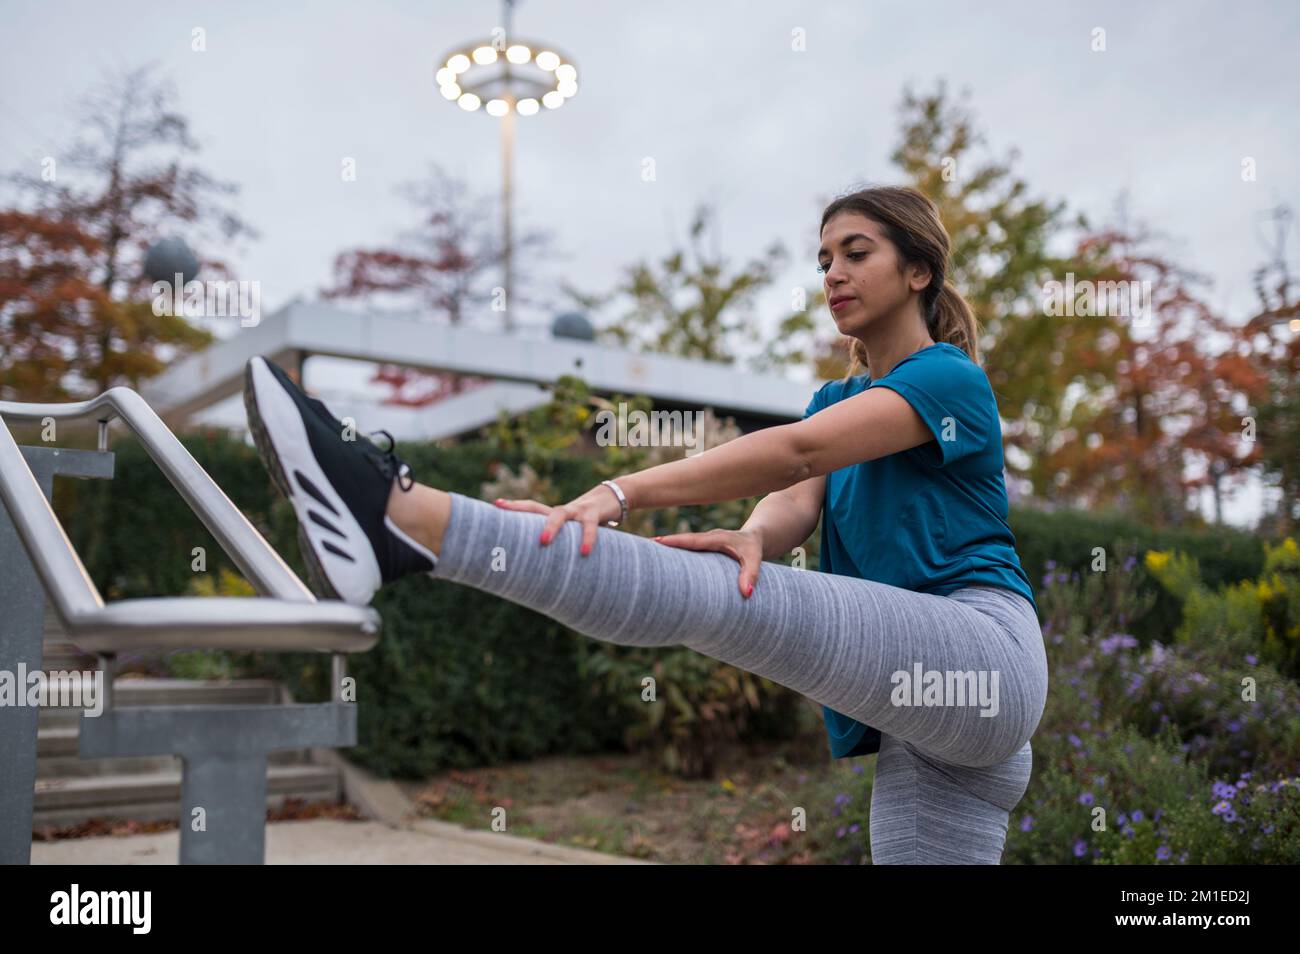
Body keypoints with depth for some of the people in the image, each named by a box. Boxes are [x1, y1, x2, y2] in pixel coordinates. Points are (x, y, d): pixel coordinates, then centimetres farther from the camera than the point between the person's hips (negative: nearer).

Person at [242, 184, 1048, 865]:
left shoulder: (950, 376, -1)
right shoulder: (835, 398, 24)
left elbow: (800, 452, -18)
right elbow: (797, 507, 2)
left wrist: (621, 494, -27)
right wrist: (754, 538, -24)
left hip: (980, 651, -8)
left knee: (710, 592, -26)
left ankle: (400, 512, -35)